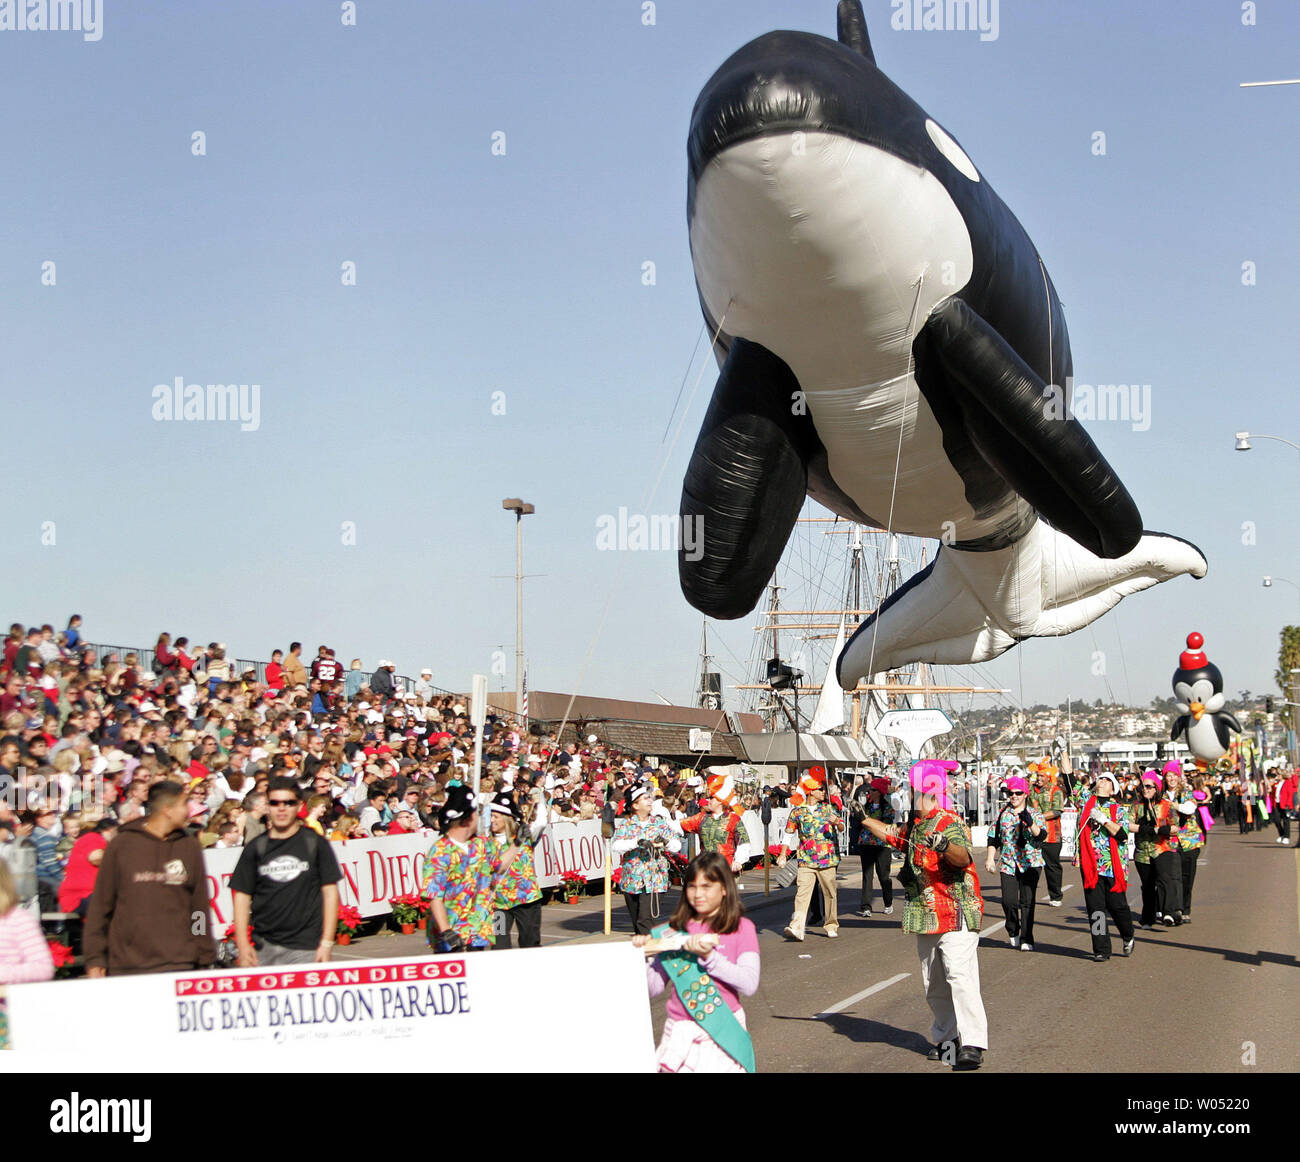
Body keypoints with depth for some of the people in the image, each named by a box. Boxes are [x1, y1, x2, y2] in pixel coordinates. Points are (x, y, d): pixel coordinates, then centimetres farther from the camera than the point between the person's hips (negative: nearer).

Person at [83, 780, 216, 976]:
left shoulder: (189, 846, 10)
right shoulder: (122, 844, 3)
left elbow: (200, 906, 13)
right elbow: (100, 905, 5)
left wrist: (204, 959, 10)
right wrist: (95, 958, 1)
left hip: (178, 965, 1)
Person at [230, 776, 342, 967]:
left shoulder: (315, 844, 3)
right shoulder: (256, 848, 8)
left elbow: (330, 892, 3)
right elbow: (242, 895, 9)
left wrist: (326, 943, -3)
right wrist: (243, 944, -1)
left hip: (305, 948, -2)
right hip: (264, 947, 2)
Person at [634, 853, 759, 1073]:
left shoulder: (741, 928, -1)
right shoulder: (674, 930, 7)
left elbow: (750, 985, -13)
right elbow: (654, 988, 8)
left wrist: (708, 956, -18)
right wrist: (646, 955, -8)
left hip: (721, 1033, -3)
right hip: (679, 1033, 3)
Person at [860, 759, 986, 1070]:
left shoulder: (950, 824, -14)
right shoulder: (916, 826, 14)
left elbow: (964, 857, -32)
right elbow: (891, 834, 35)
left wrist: (946, 847, -51)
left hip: (956, 914, -10)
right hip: (927, 916, 10)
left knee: (959, 975, -19)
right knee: (933, 984, 12)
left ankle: (972, 1044, -22)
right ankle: (947, 1038, 21)